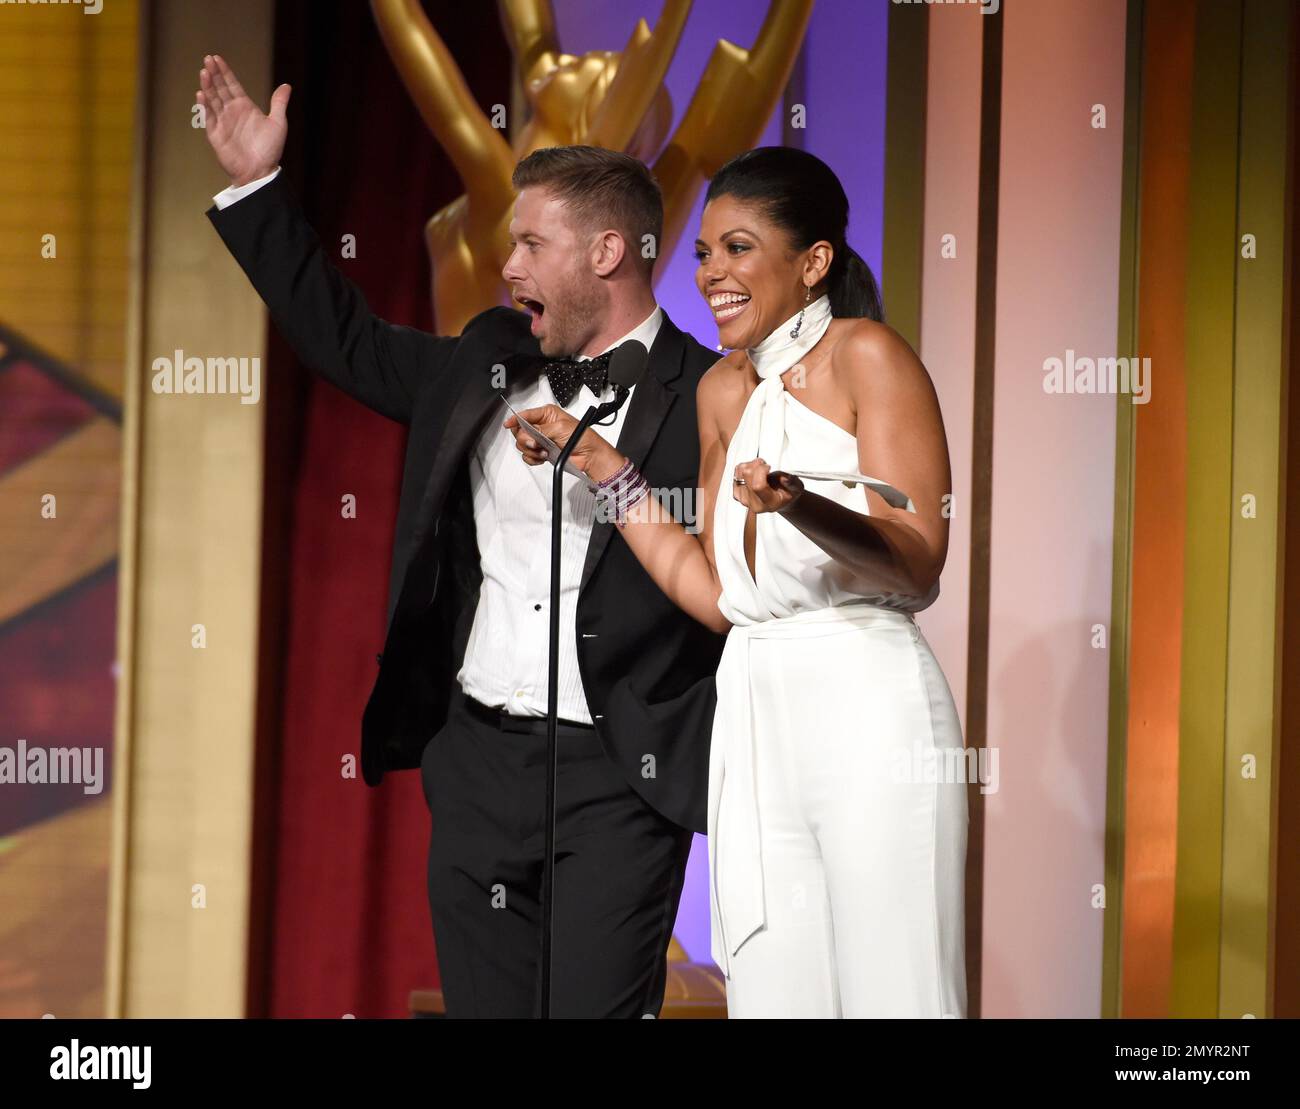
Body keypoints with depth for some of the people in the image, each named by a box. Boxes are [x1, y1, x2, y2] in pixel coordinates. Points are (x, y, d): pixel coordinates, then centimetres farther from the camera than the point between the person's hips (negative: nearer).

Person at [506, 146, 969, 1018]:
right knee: (773, 996, 4)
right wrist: (602, 467, 13)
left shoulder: (867, 356, -3)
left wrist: (802, 509, -29)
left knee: (893, 996, -7)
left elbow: (917, 567, -11)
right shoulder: (725, 391, 17)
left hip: (867, 708, -6)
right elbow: (718, 596, 13)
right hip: (755, 719, 7)